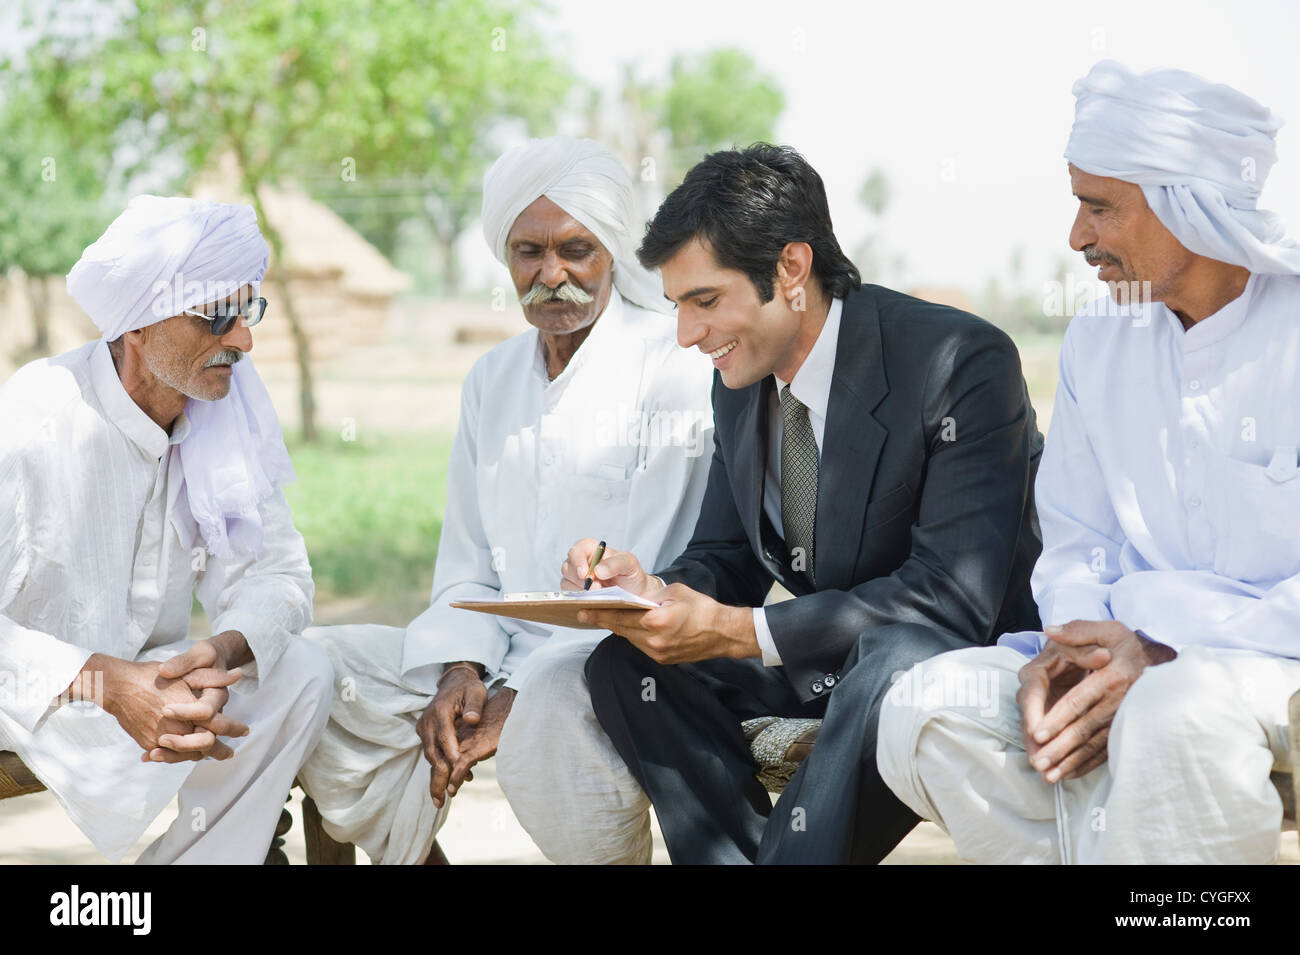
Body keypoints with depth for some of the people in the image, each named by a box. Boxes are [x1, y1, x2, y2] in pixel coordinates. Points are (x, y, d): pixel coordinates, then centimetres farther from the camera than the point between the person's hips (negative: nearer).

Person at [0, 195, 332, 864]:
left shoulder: (224, 420, -3)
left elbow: (275, 572, -4)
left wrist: (224, 651, -27)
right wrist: (104, 683, -40)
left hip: (143, 670, 6)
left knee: (300, 673, -18)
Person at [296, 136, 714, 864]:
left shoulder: (677, 366, -6)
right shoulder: (493, 381, 16)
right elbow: (468, 570, 15)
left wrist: (517, 694, -18)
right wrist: (460, 673, -7)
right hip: (506, 651, 7)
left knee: (549, 706, -40)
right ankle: (411, 852, 4)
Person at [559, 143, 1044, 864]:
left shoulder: (964, 364, -21)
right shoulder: (741, 381, 2)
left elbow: (954, 596, -28)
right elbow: (729, 558, 11)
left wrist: (736, 631, -30)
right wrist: (653, 588, -15)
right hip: (822, 662, 7)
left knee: (898, 661, -39)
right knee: (624, 663, -11)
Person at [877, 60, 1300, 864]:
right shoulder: (1099, 341, 12)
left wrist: (1165, 655, -22)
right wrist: (1070, 642, -8)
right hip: (1139, 648, 6)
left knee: (1175, 708, -39)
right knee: (927, 708, -19)